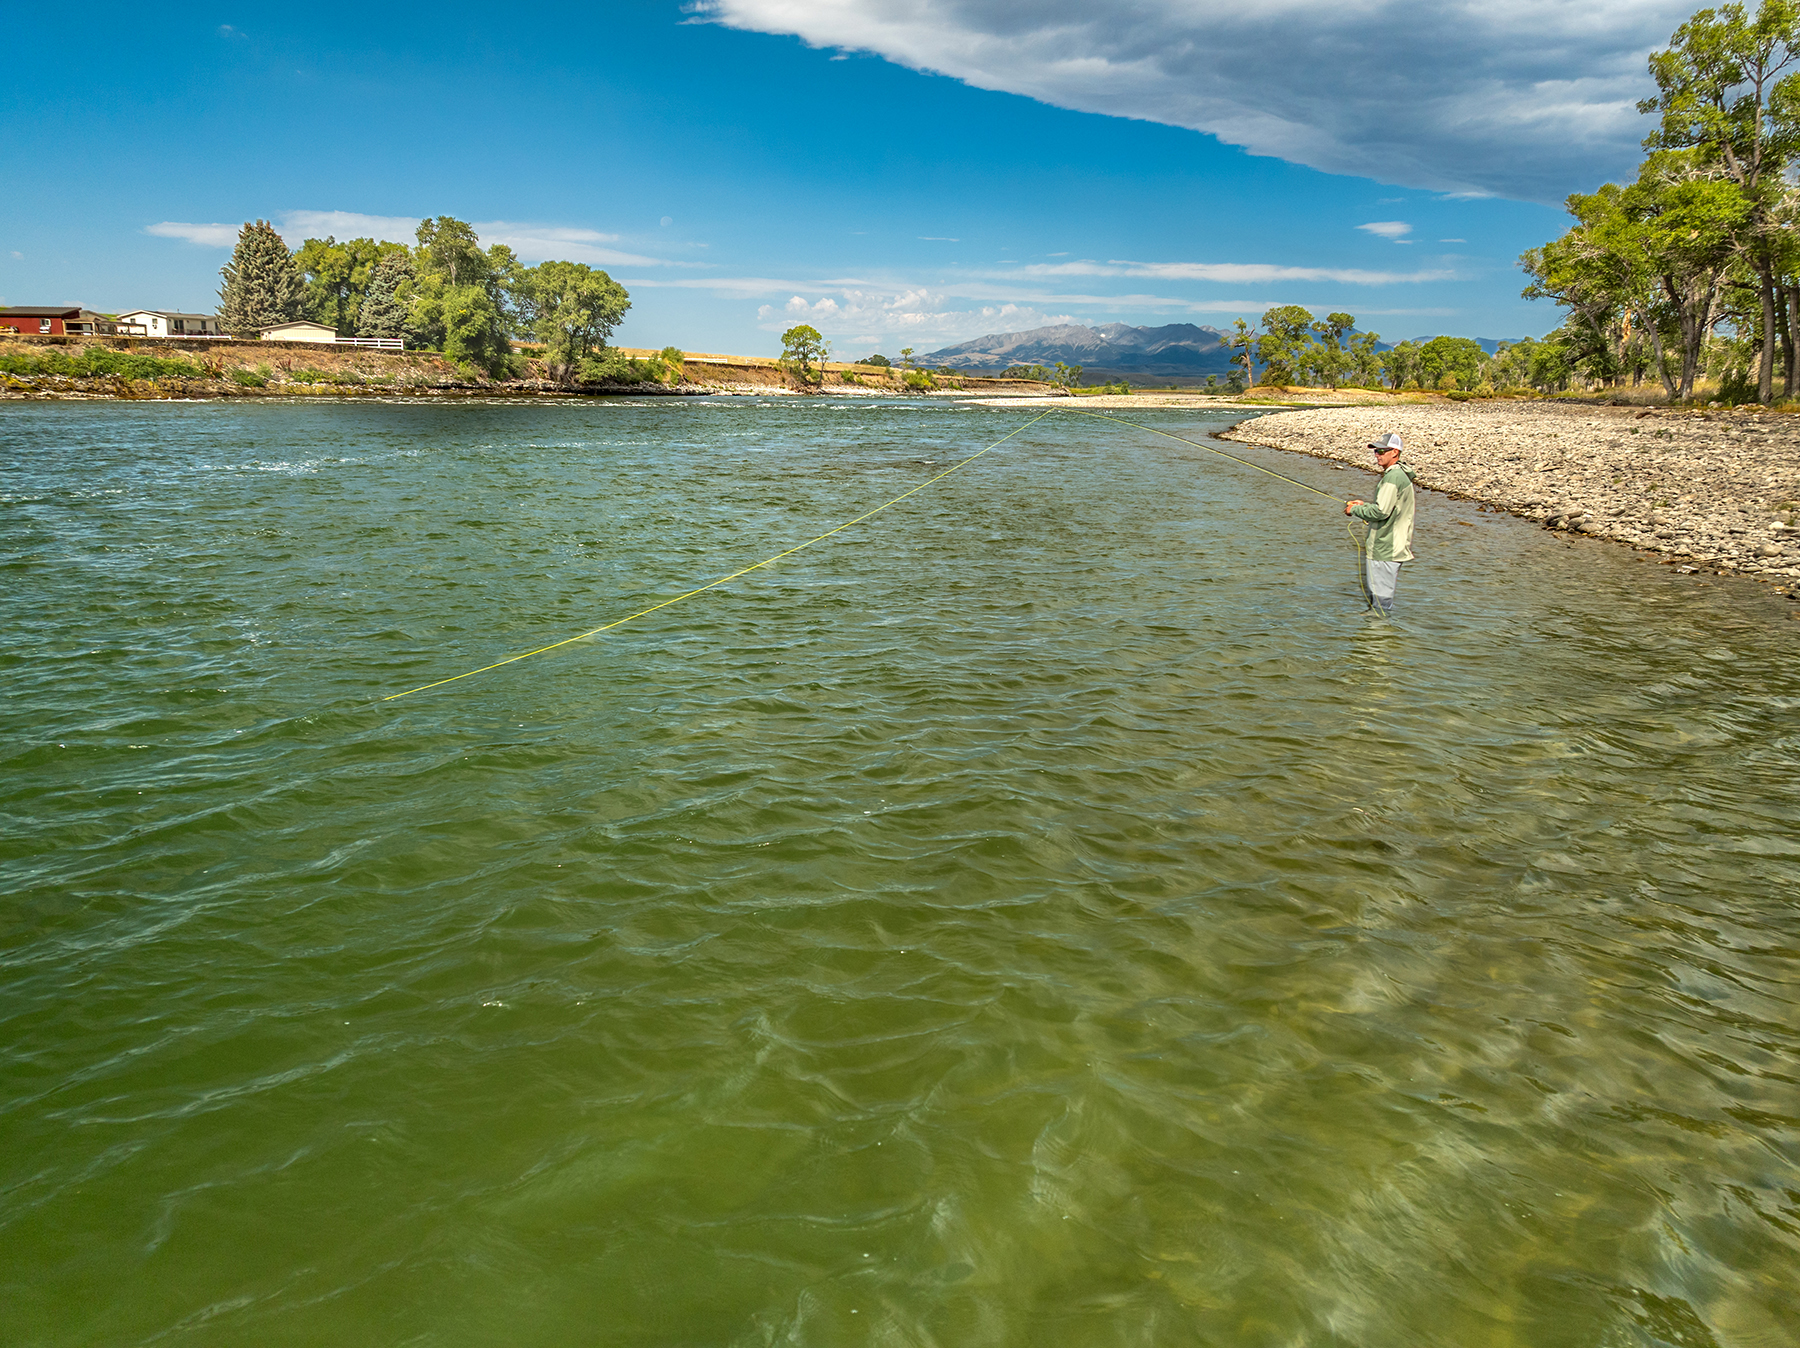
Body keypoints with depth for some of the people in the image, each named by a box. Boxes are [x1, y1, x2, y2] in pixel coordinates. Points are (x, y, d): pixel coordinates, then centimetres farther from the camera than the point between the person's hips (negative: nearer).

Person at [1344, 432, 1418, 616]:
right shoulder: (1399, 474, 14)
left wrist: (1355, 510, -10)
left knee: (1382, 596, -3)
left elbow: (1381, 511, -24)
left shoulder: (1393, 477, -20)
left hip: (1385, 548, -11)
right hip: (1386, 544, 11)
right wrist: (1365, 504, 12)